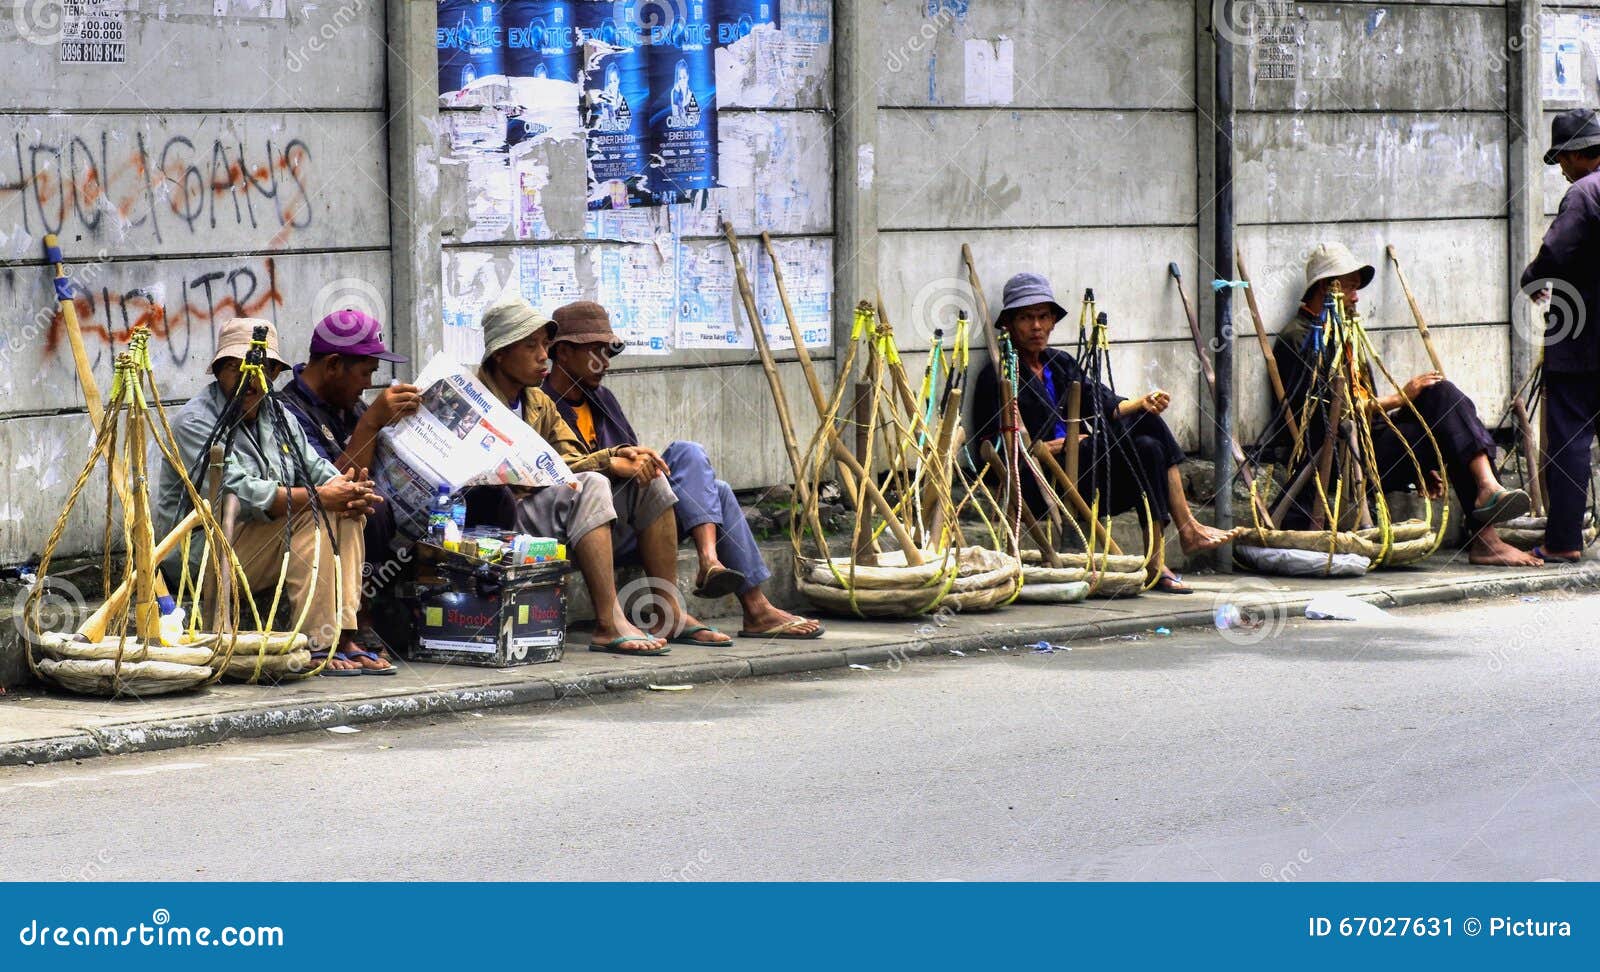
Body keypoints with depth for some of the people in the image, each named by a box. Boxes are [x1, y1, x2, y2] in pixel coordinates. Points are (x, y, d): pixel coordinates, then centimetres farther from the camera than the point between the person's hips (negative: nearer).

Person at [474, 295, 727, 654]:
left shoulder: (538, 402, 21)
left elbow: (571, 458, 12)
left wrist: (622, 454, -9)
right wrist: (609, 463, -18)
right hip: (507, 523, -9)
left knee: (648, 479, 0)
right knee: (590, 485, -32)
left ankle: (669, 613, -5)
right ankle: (609, 624, -39)